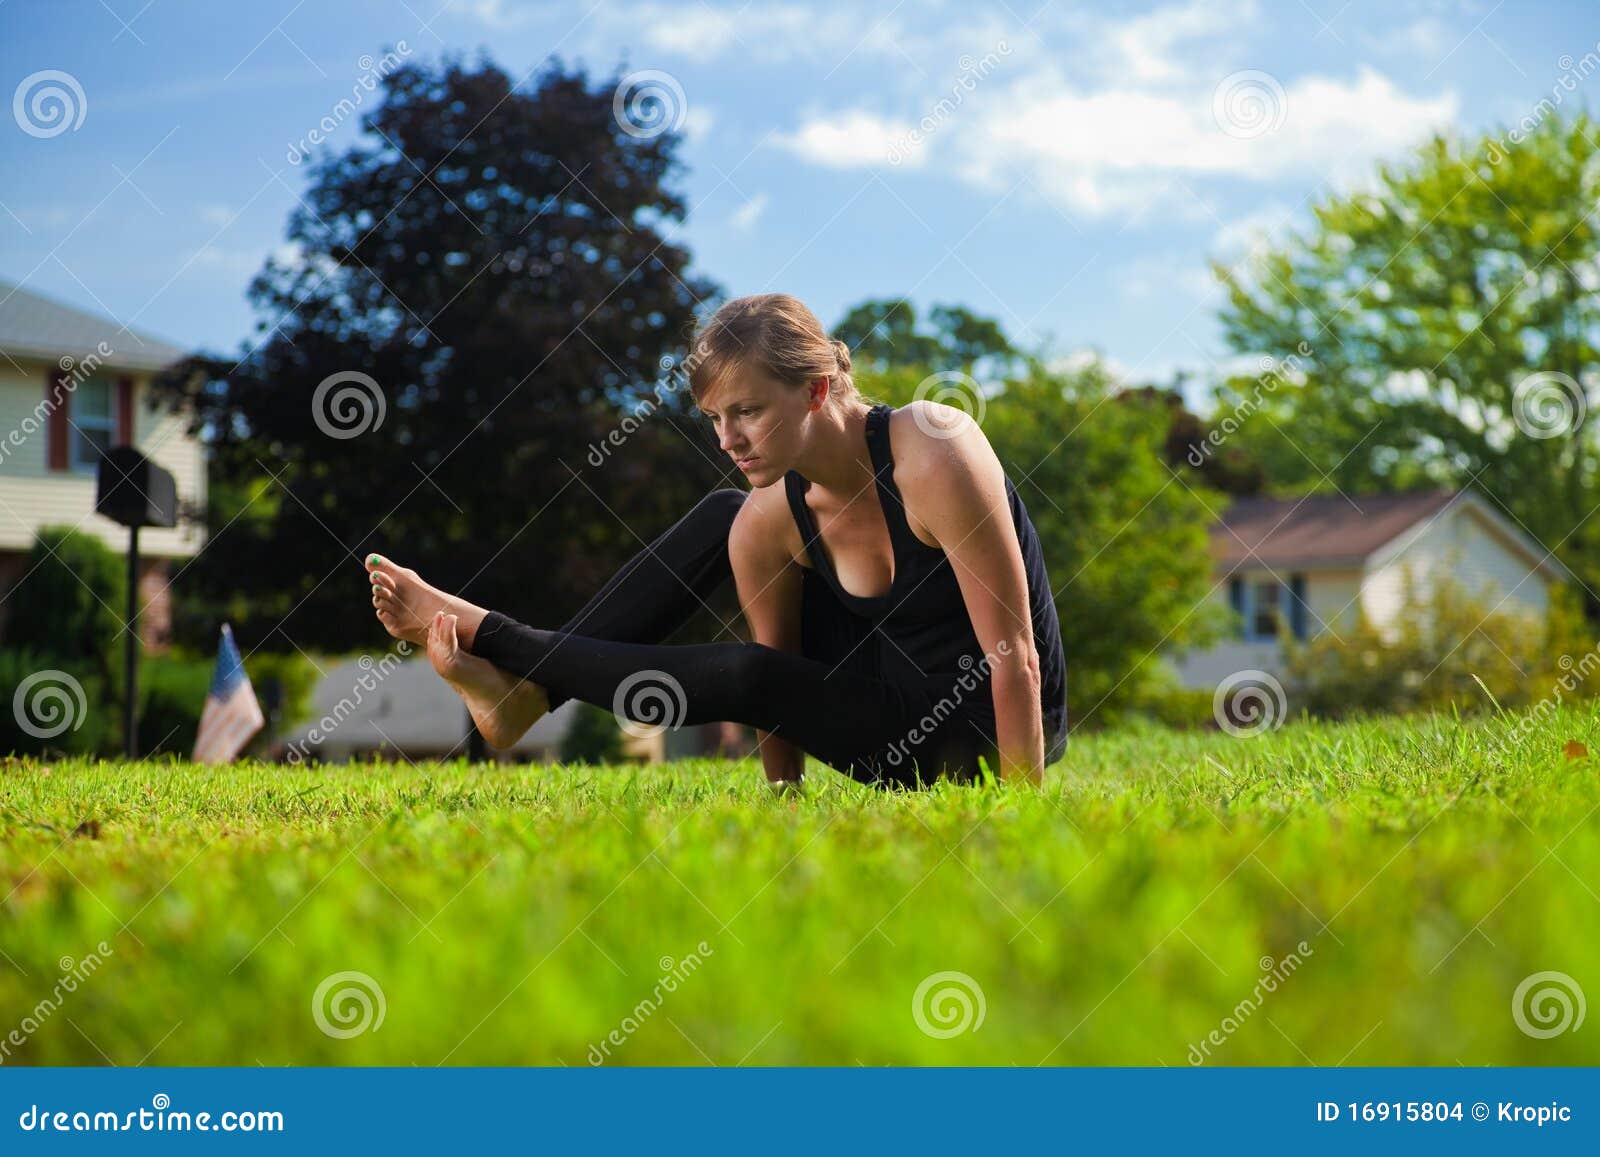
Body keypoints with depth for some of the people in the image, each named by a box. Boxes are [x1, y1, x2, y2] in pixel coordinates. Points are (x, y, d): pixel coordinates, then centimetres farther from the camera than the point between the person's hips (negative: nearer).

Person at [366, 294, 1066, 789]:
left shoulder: (931, 452, -29)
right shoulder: (768, 521, -10)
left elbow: (1015, 653, -28)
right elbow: (777, 710, -1)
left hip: (982, 737, -6)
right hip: (889, 689, 6)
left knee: (743, 678, -24)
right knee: (721, 520, 0)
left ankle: (479, 630, -6)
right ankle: (525, 689, 1)